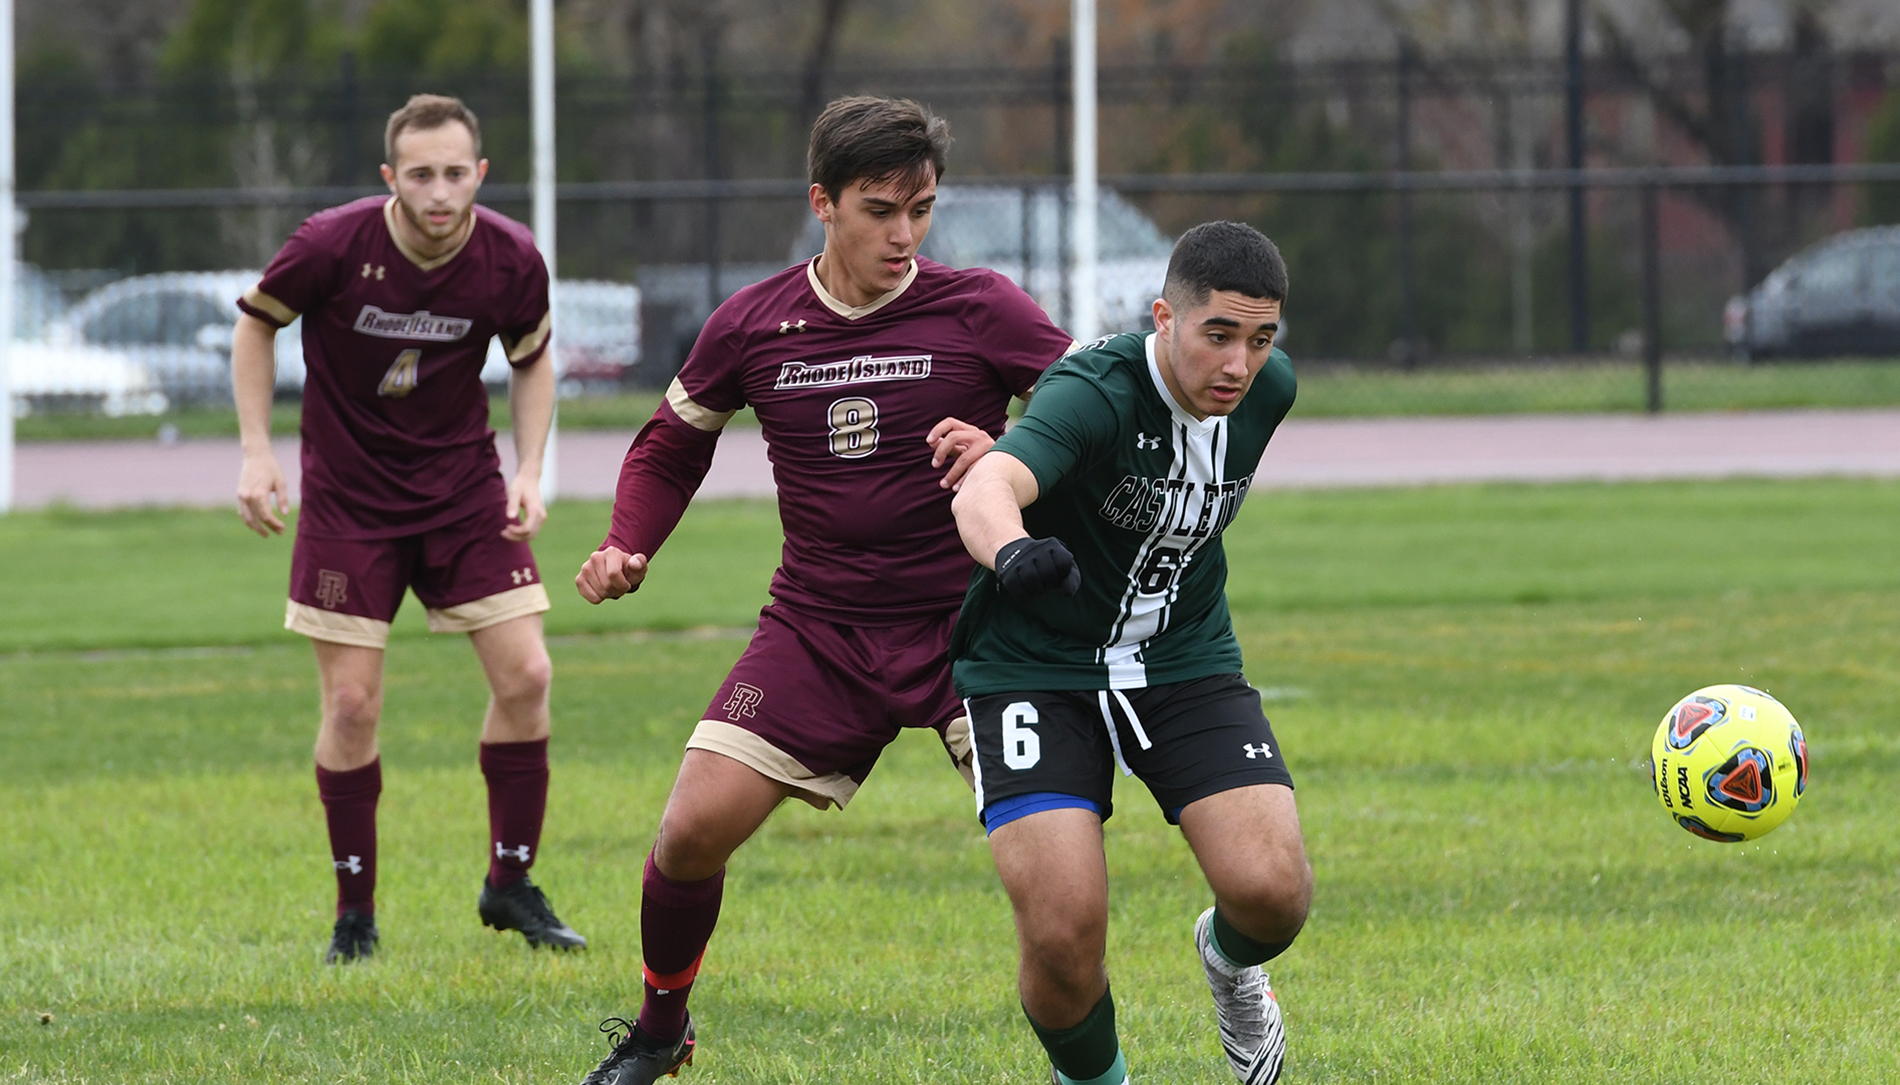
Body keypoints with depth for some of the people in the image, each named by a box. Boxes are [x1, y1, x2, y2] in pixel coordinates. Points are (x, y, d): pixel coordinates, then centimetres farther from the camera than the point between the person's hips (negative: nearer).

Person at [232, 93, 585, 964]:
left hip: (463, 485, 2)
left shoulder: (511, 261, -12)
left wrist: (528, 472, -3)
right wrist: (257, 455, -6)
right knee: (351, 703, -5)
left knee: (524, 674, -7)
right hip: (347, 494, -2)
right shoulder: (333, 245, -19)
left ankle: (511, 884, 10)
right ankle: (354, 911, 10)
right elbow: (256, 323, -1)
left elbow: (532, 360, 8)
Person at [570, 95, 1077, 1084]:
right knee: (693, 830, -8)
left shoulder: (978, 312, -7)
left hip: (967, 622, -2)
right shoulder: (753, 326, 1)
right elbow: (673, 444, 18)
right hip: (818, 625, 2)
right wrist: (627, 548, 1)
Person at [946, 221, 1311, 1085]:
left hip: (1185, 662, 5)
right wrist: (1013, 552, -68)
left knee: (1272, 891, -16)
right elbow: (985, 489, -49)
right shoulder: (1093, 393, -28)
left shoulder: (1267, 391, -8)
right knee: (1064, 935, -20)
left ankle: (1230, 963, 22)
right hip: (1035, 668, -4)